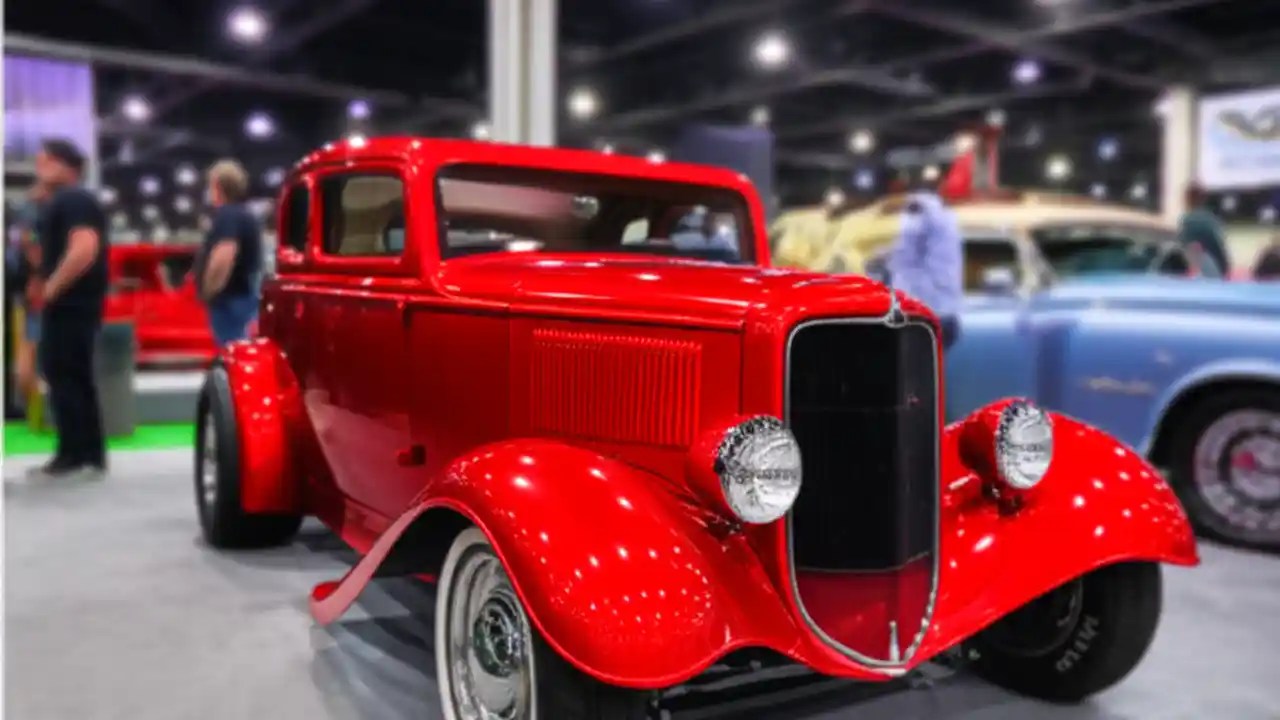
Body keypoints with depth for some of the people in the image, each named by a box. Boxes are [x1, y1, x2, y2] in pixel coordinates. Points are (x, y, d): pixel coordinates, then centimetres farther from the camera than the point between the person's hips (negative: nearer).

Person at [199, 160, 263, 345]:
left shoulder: (227, 215, -15)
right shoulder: (245, 215, 17)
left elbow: (223, 258, -28)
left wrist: (208, 291, -16)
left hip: (231, 300, -10)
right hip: (245, 296, 10)